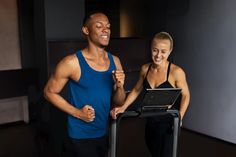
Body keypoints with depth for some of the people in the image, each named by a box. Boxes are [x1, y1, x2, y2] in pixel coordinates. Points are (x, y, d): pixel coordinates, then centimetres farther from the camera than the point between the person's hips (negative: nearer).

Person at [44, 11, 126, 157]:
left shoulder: (115, 61, -3)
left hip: (105, 132, 6)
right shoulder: (72, 62, -19)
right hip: (81, 135, -5)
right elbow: (49, 92, -8)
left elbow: (119, 101, 4)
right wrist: (77, 113, -17)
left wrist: (119, 86, -18)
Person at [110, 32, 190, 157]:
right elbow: (136, 90, 8)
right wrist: (123, 107, -3)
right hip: (150, 123, 5)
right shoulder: (145, 69, -3)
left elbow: (185, 95, -6)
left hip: (168, 124, -5)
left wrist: (179, 117, -17)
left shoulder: (176, 72, -18)